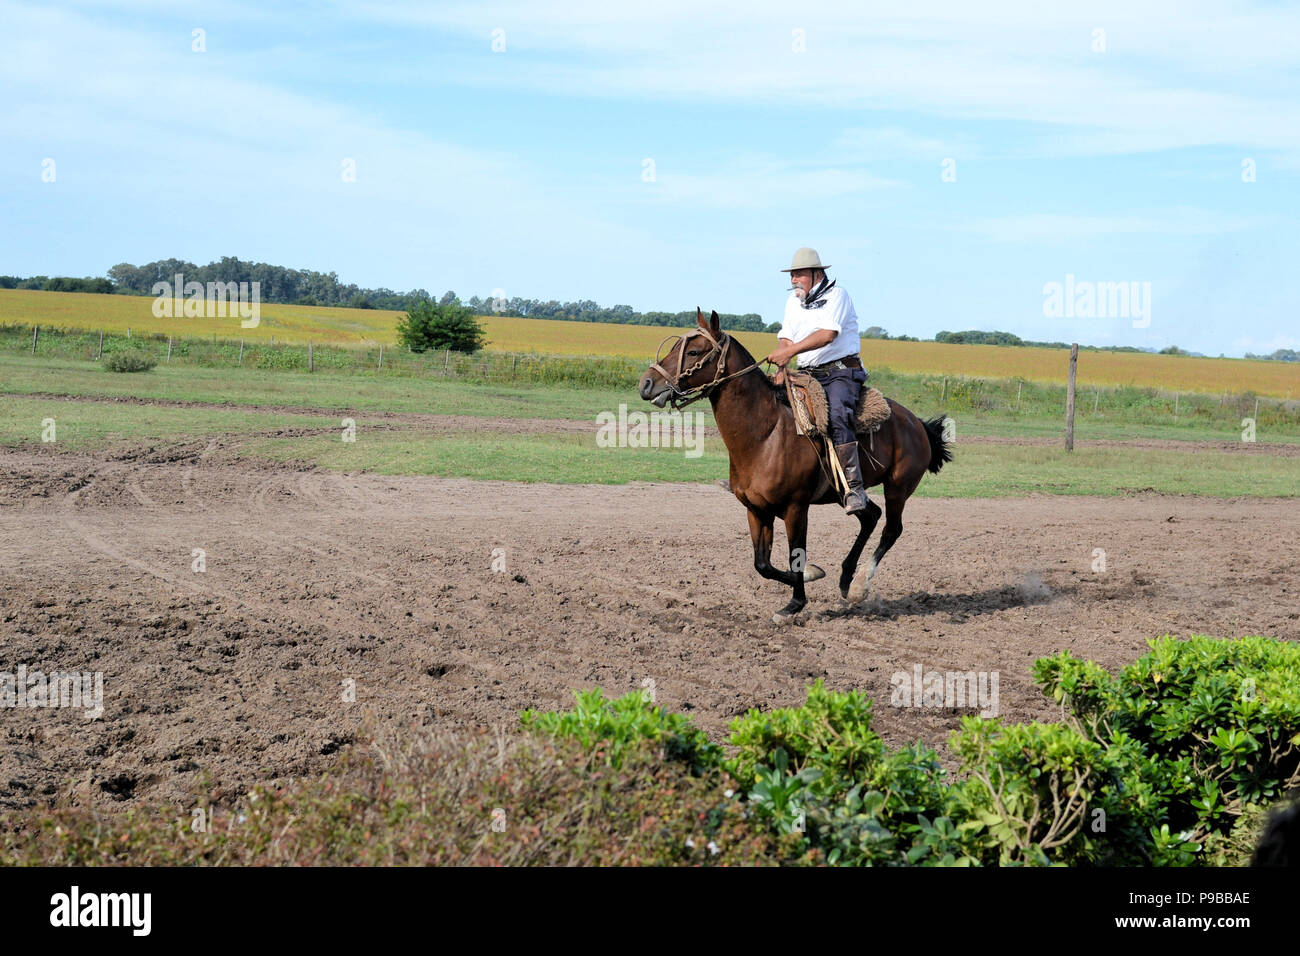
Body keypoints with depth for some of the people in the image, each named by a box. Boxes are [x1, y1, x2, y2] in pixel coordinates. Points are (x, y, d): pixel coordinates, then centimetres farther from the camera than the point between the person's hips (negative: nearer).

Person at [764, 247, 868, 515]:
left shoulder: (836, 295, -7)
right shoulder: (793, 301, 16)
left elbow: (827, 334, -22)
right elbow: (786, 338, 11)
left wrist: (791, 351, -31)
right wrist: (781, 368, -8)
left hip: (841, 371, -7)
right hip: (808, 375, 7)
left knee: (837, 416, -32)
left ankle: (854, 488, -35)